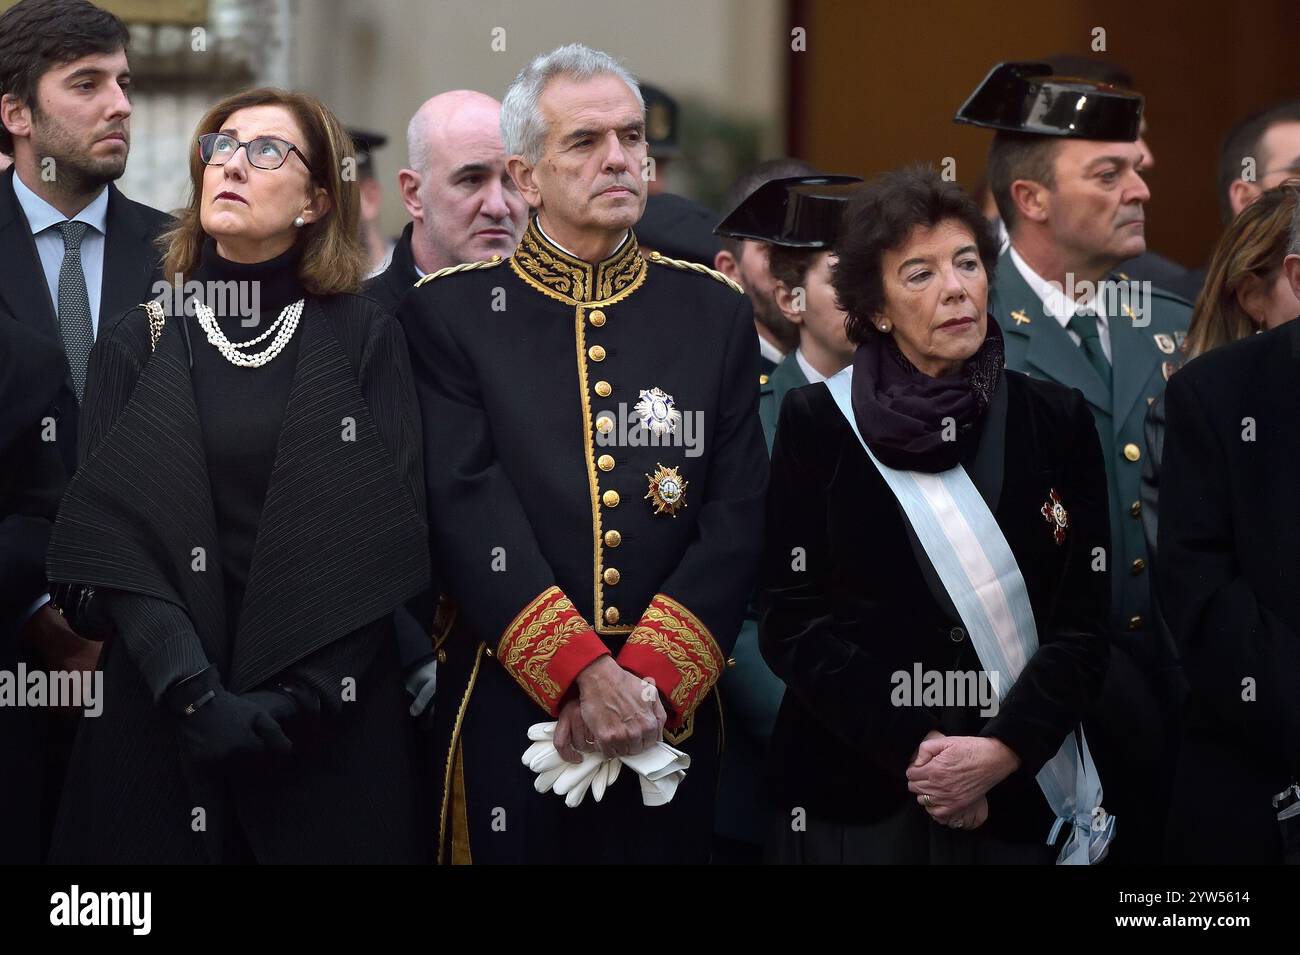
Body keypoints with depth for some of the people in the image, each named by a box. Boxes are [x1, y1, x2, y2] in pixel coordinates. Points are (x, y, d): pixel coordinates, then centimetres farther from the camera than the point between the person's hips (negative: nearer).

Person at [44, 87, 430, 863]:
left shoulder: (367, 340, 2)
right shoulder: (138, 342, 5)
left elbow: (390, 534, -4)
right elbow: (117, 534, -3)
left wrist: (301, 696, -15)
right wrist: (196, 694, -17)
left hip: (335, 721, -1)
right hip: (161, 713, 1)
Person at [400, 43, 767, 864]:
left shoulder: (715, 313, 7)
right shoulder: (449, 314, 0)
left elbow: (737, 520, 0)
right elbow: (470, 519, -9)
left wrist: (646, 679, -13)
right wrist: (584, 675, -19)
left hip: (673, 719, 2)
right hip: (509, 717, -2)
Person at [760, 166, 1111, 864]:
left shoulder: (1056, 421, 2)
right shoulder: (816, 423, -2)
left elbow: (1083, 618, -1)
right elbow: (793, 622, -5)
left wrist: (1003, 751, -15)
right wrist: (913, 752, -15)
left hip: (1018, 796, 1)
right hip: (853, 796, -1)